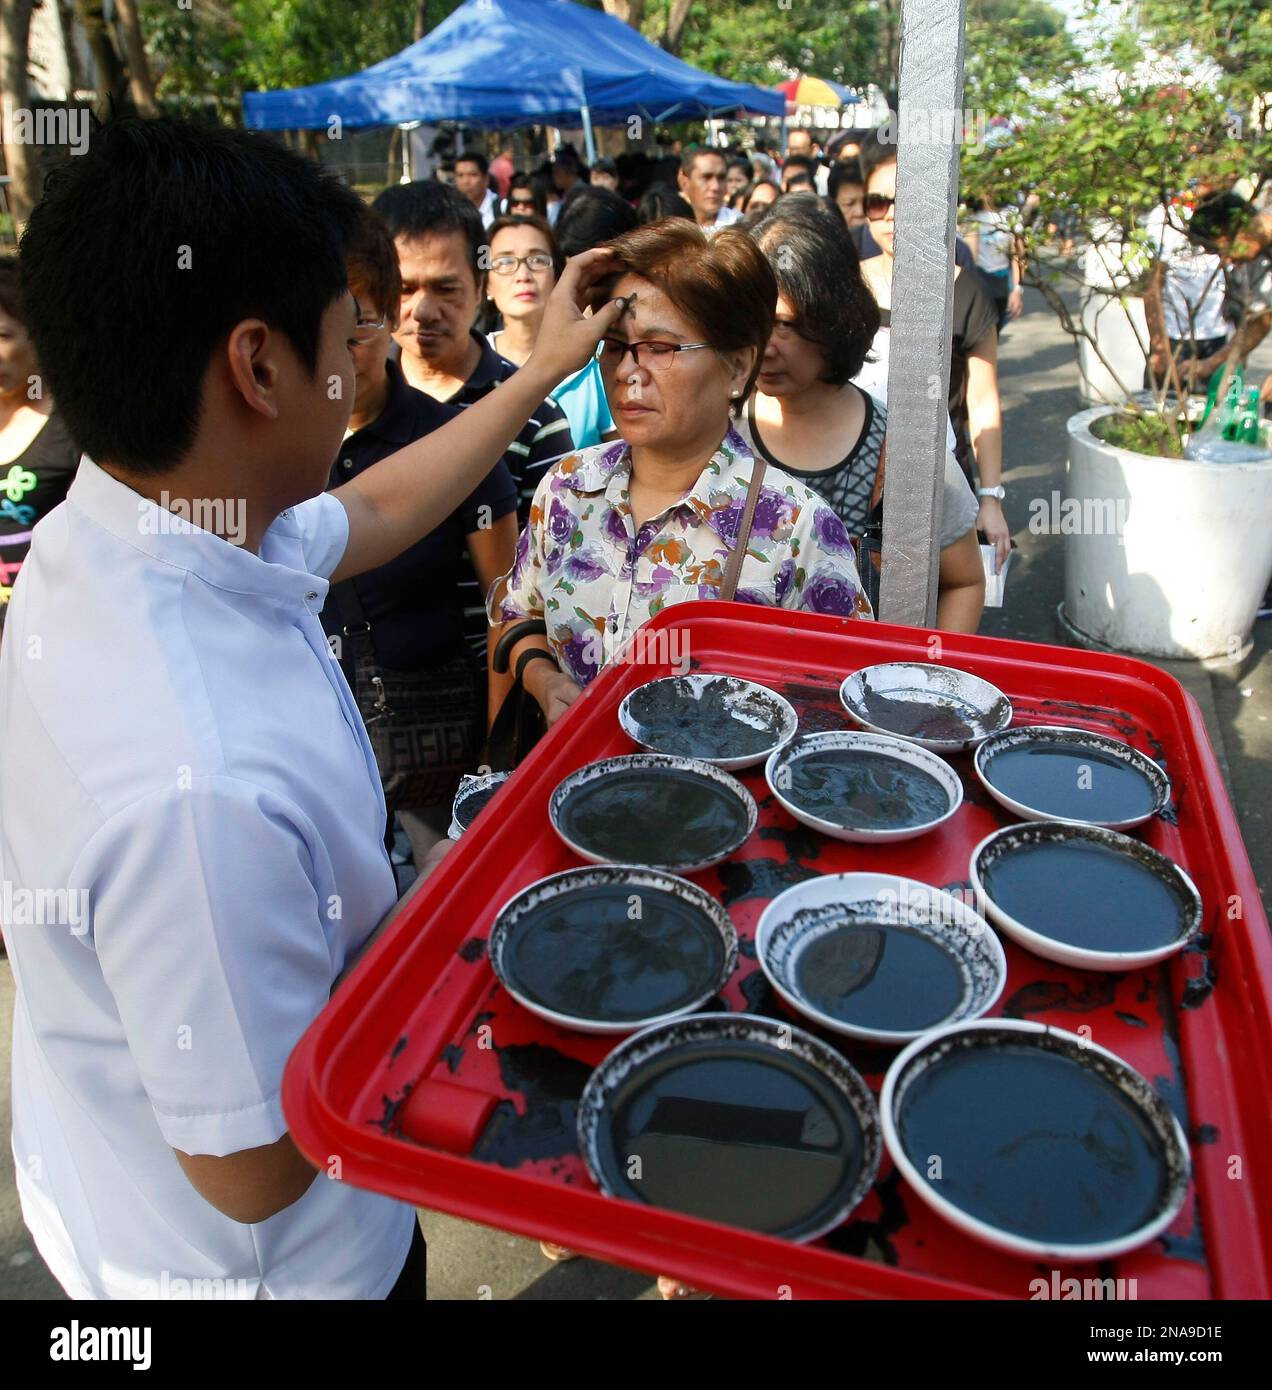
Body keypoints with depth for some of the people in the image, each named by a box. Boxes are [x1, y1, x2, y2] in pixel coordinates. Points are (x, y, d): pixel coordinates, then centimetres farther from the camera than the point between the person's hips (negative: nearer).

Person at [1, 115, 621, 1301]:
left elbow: (371, 515, 3)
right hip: (251, 1253, -7)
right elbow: (253, 1168, -31)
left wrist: (540, 373, 10)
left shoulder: (105, 533, -14)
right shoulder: (198, 786, -44)